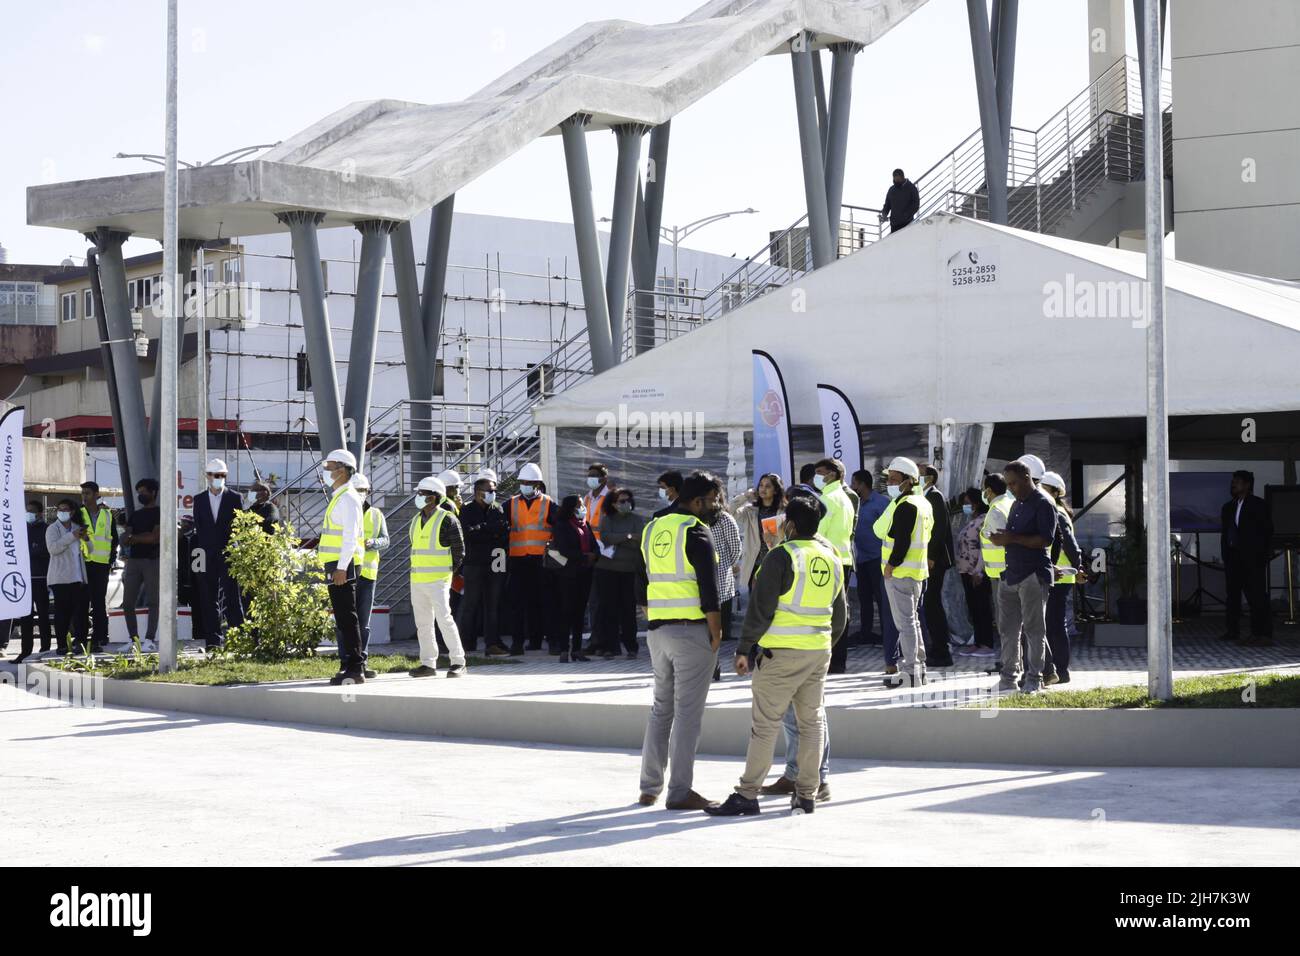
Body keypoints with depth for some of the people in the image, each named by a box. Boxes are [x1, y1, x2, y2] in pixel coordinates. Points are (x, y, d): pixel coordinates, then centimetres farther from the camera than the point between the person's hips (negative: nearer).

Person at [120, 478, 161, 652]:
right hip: (133, 560, 6)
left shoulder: (159, 513, 2)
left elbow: (155, 537, -10)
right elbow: (125, 540, 12)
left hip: (152, 560, -6)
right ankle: (133, 639, 7)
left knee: (154, 601, -7)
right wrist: (144, 537, -7)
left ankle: (150, 640, -9)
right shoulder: (135, 514, 20)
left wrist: (134, 538, 0)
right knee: (128, 603, 1)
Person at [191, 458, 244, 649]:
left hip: (228, 554, -2)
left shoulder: (234, 498, 5)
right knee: (209, 599, 3)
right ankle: (212, 639, 6)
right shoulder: (199, 499, 11)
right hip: (207, 555, 2)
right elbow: (198, 528, 10)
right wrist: (198, 552, 2)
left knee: (232, 596, -6)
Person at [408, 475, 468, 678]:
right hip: (417, 581, 8)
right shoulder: (416, 520, 15)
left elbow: (459, 550, -6)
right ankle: (428, 664, 13)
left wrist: (448, 571, -5)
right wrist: (416, 570, 14)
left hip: (438, 580, -8)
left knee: (444, 619, -12)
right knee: (423, 623, 8)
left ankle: (458, 663, -7)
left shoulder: (447, 519, -8)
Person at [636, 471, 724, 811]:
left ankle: (649, 787, 18)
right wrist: (716, 633, -10)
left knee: (661, 707, 16)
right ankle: (680, 792, -1)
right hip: (692, 631, -7)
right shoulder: (696, 532, -11)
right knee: (688, 711, -3)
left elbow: (641, 587, 15)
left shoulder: (652, 529, 12)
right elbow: (709, 590, -16)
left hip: (657, 631, 7)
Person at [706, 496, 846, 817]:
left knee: (764, 724, -4)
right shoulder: (832, 558, 11)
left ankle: (747, 794, -4)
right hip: (819, 651, 7)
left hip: (782, 652, -6)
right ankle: (807, 793, 14)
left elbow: (760, 608, -13)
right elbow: (841, 615, 19)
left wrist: (744, 649, -5)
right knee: (812, 721, 12)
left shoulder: (783, 556, -11)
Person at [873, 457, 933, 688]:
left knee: (904, 621, -7)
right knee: (911, 618, 18)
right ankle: (918, 666, 24)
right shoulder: (921, 503, 14)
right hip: (916, 570, 10)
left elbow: (902, 540, -23)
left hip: (900, 572, -10)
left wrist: (890, 565, -18)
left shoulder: (905, 505, -17)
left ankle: (910, 671, -6)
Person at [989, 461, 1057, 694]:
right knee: (1007, 628, 8)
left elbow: (1046, 540, -17)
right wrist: (1001, 538, 6)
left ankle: (1034, 678, 1)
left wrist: (1012, 539, -20)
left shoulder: (1043, 504, -9)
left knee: (1034, 629, -3)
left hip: (1033, 576, -8)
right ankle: (1010, 676, 14)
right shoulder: (1017, 504, 19)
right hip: (1010, 574, 9)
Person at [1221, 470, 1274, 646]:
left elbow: (1268, 531, -4)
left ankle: (1263, 634, -12)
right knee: (1232, 593, 12)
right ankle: (1232, 630, 22)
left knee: (1257, 595, -10)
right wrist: (1225, 555, 7)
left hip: (1252, 558, -7)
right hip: (1232, 557, 7)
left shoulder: (1259, 505, -1)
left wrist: (1264, 555, -10)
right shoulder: (1228, 507, 17)